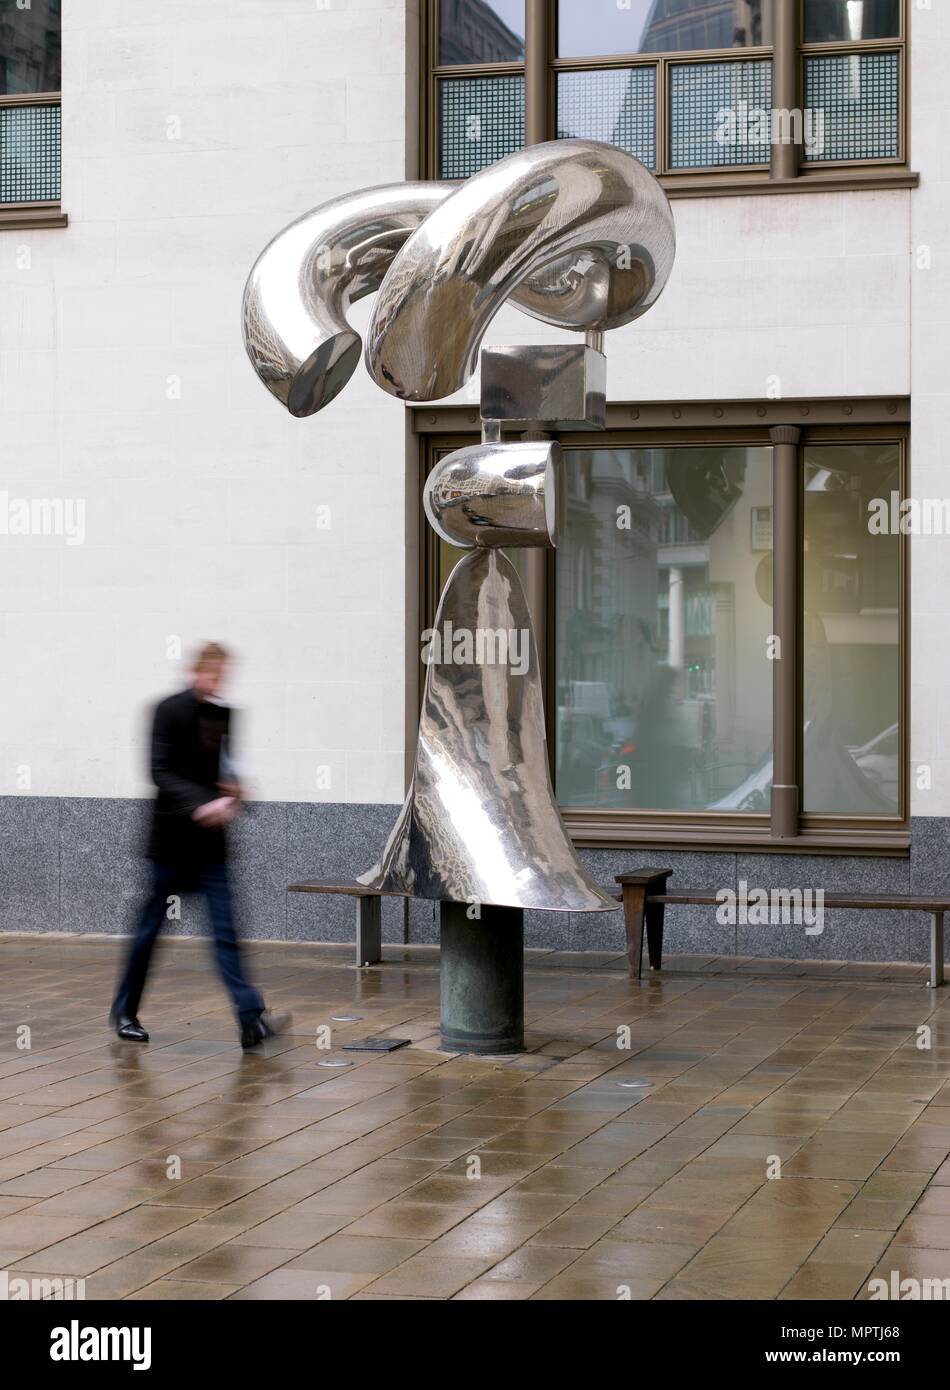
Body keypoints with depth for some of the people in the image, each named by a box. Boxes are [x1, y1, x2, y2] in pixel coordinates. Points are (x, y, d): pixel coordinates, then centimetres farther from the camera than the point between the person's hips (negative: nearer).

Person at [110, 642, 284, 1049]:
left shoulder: (224, 714, 8)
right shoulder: (170, 710, -9)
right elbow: (161, 772, -15)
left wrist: (232, 790, -3)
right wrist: (202, 804, -26)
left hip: (210, 840, 4)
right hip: (173, 837, -4)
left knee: (225, 930, -3)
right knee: (151, 927, 7)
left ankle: (251, 1017, -11)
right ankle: (124, 1011, 22)